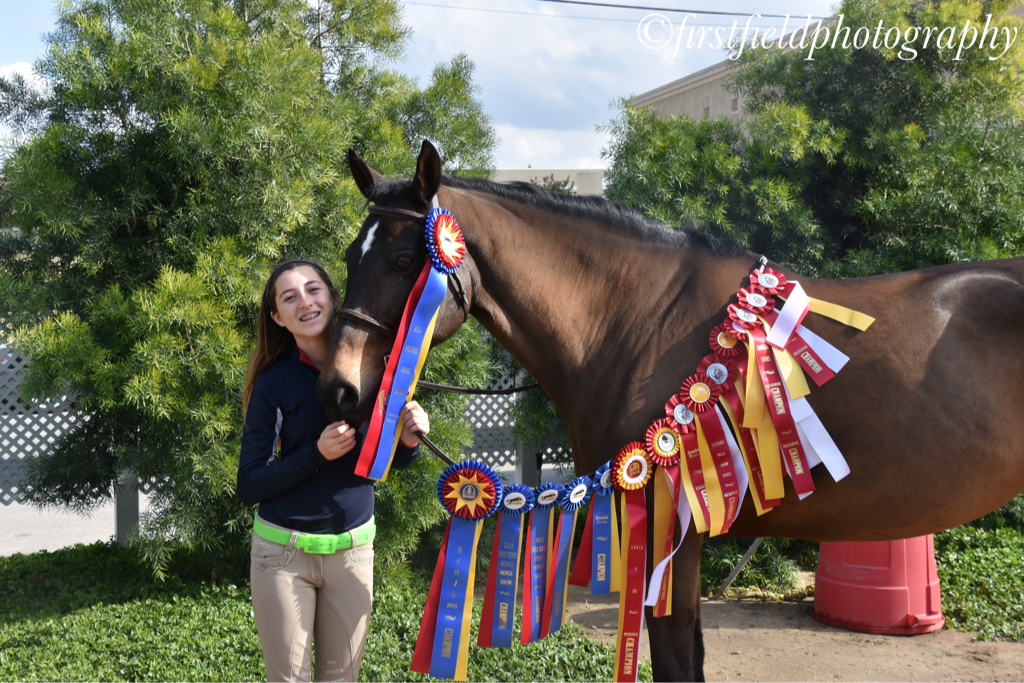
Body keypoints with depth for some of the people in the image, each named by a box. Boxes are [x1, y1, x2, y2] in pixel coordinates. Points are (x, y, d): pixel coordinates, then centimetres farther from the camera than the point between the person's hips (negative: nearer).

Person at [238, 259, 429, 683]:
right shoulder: (274, 384, -10)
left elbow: (388, 461, 8)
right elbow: (249, 487, -10)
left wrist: (407, 441, -14)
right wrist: (317, 453, -23)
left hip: (353, 548, 3)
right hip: (284, 551, -2)